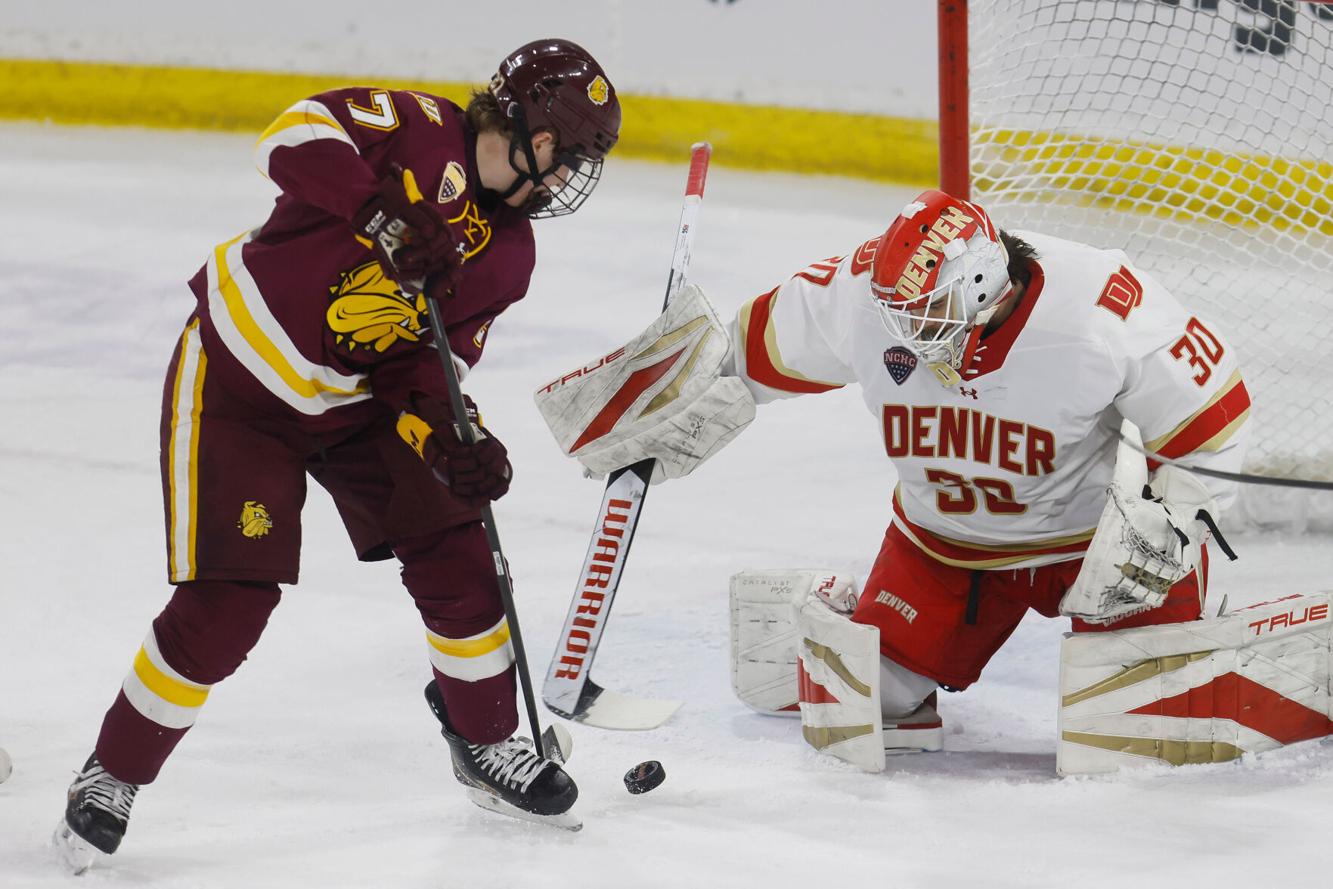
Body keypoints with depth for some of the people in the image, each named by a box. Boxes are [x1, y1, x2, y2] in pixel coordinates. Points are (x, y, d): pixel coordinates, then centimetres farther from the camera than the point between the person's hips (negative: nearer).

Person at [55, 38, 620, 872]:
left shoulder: (508, 256, 2)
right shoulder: (420, 128, -16)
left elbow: (425, 361, -3)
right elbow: (295, 137, -30)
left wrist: (452, 443, -22)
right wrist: (383, 209, -42)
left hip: (356, 398, 7)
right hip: (238, 377, -7)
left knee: (454, 555, 2)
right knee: (226, 605, -10)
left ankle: (488, 742, 25)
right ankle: (114, 774, 8)